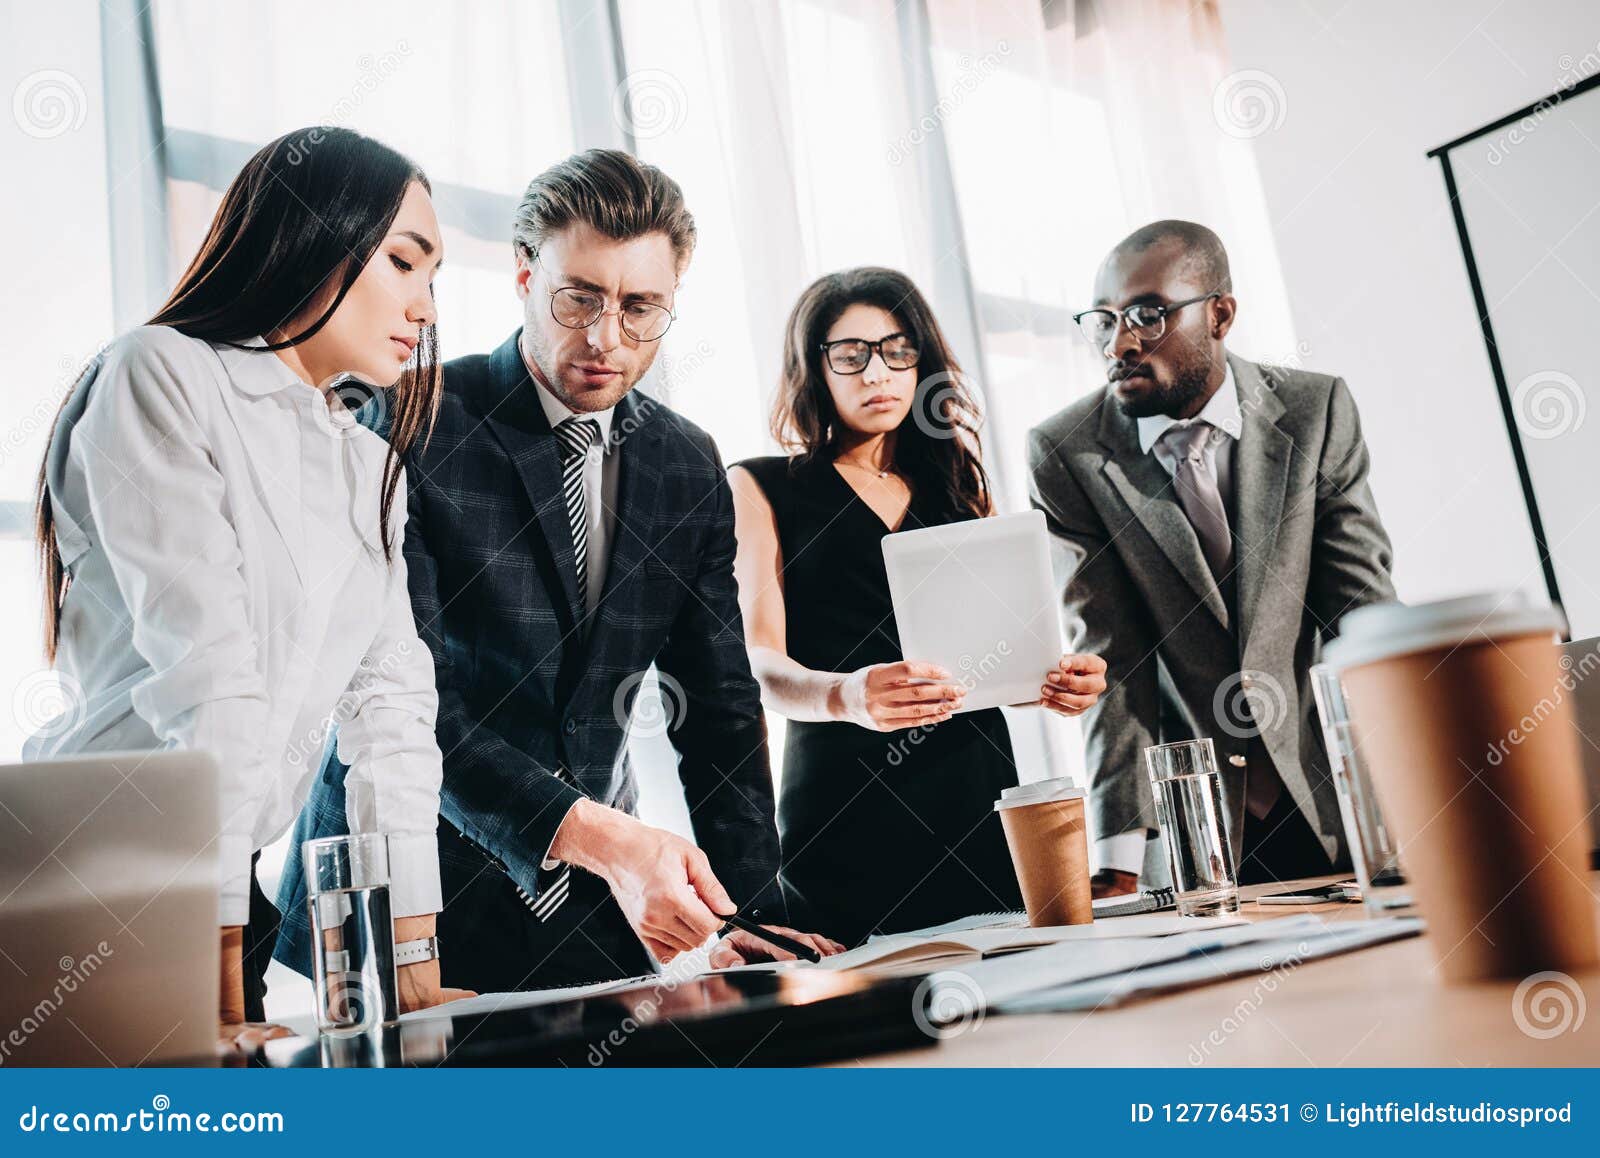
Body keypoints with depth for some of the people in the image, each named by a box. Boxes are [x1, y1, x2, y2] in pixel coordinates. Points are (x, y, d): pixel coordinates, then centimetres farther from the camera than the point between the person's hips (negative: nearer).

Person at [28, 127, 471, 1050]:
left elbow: (391, 700, 4)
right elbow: (204, 677, -17)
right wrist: (226, 972, -20)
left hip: (237, 893, 6)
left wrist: (416, 970, -3)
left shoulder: (371, 467, 13)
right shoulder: (165, 374, -8)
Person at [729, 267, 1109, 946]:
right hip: (846, 810, -3)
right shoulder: (762, 488, 4)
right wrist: (844, 696, -28)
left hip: (980, 792, 4)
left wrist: (1049, 681, -7)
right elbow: (761, 664, -8)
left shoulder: (958, 484, 16)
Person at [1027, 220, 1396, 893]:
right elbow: (1108, 658, -13)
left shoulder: (1318, 411, -5)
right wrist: (1119, 857, -20)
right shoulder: (1063, 454, -9)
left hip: (1328, 794, 1)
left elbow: (1363, 610, -7)